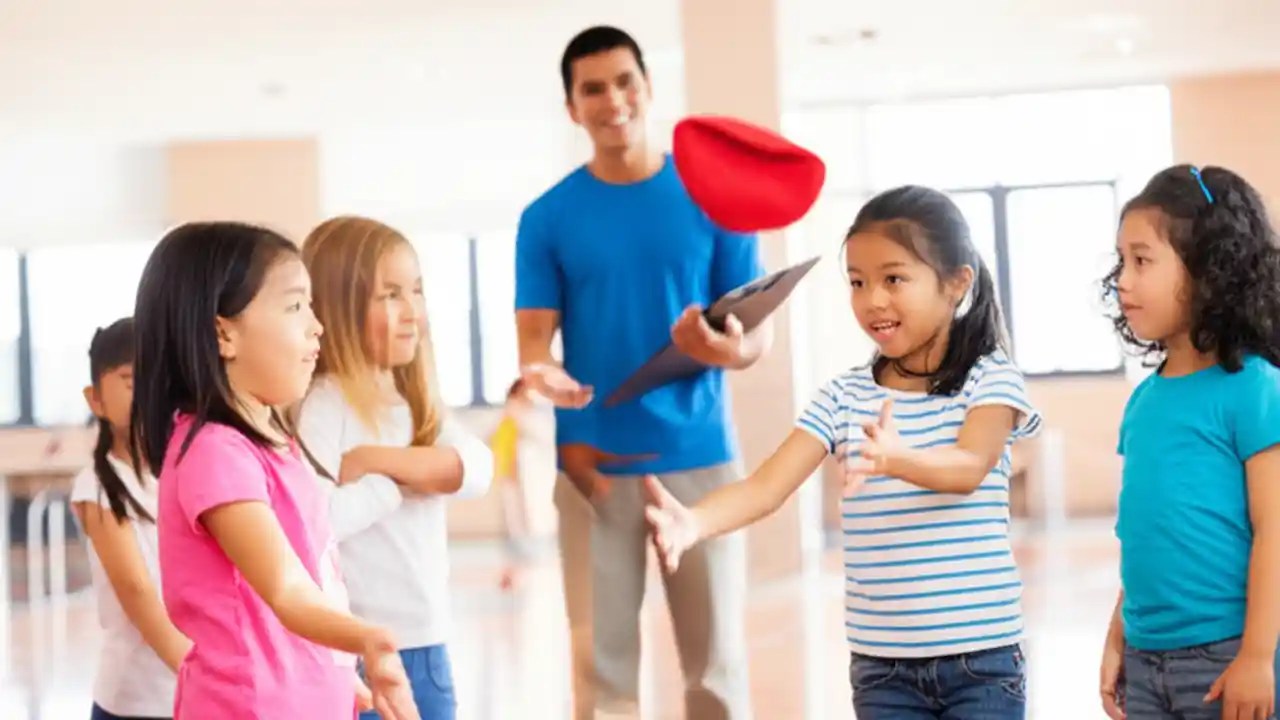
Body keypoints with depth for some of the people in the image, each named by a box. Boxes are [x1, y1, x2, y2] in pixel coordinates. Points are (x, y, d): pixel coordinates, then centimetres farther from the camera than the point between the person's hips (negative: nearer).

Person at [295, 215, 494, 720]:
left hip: (427, 646, 8)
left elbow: (475, 468, -7)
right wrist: (399, 483, -13)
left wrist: (381, 459, -20)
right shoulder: (323, 405, -14)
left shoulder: (416, 400, 11)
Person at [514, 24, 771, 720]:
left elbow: (758, 332, 2)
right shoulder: (547, 217, 4)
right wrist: (543, 376, -23)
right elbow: (534, 342, 0)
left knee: (716, 658, 3)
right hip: (594, 463, 0)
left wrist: (726, 349, -21)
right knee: (601, 661, 3)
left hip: (698, 454, 0)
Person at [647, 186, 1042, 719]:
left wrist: (897, 460, -46)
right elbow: (767, 486, -10)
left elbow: (970, 469, -24)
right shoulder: (842, 397, 2)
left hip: (981, 658, -3)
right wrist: (695, 521, -31)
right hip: (881, 664, 3)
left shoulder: (989, 379, -5)